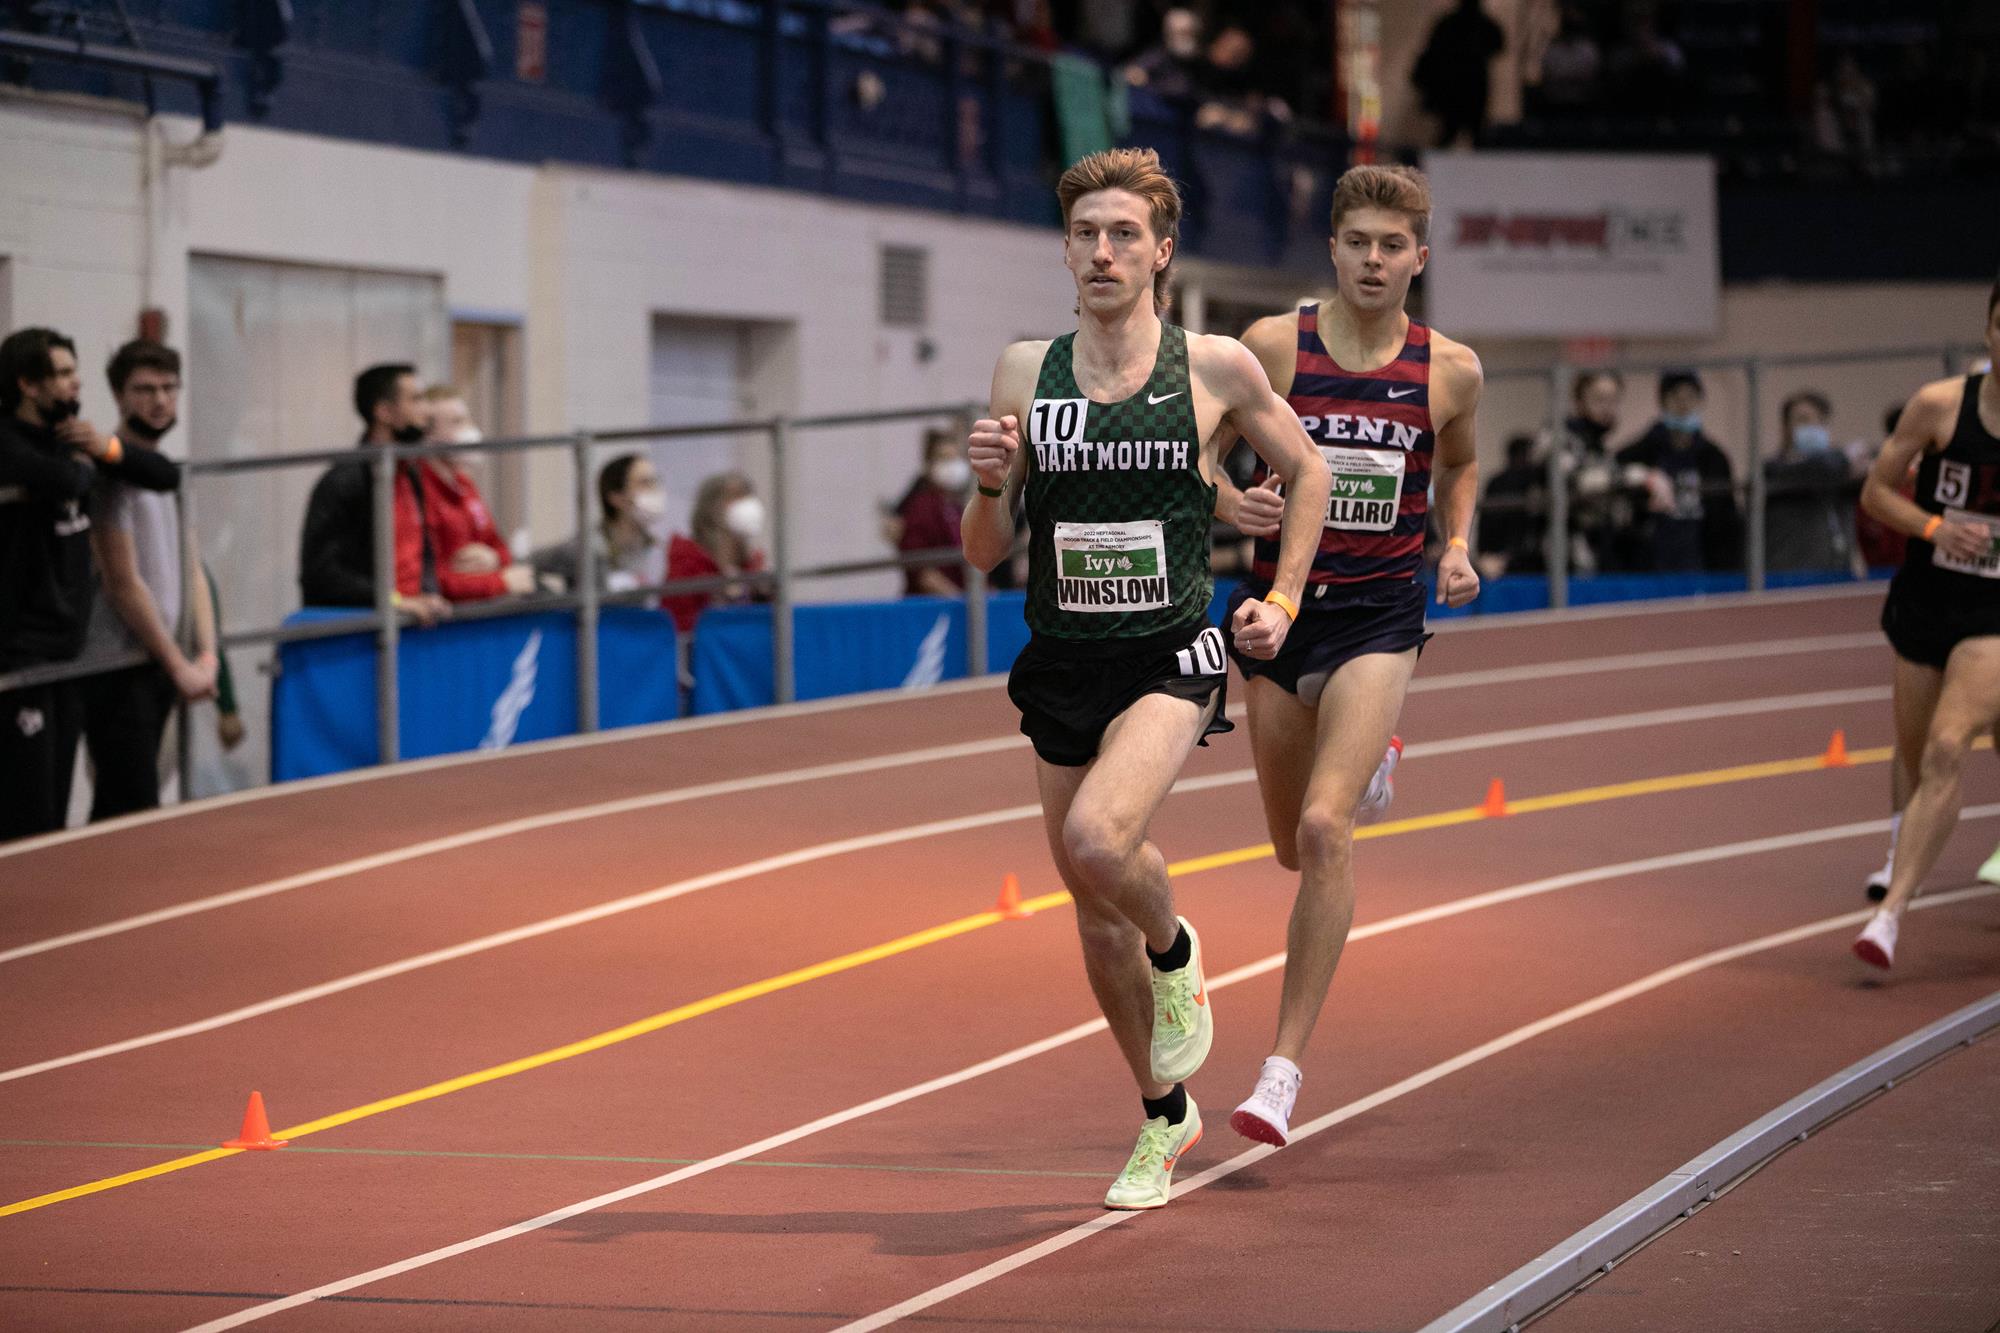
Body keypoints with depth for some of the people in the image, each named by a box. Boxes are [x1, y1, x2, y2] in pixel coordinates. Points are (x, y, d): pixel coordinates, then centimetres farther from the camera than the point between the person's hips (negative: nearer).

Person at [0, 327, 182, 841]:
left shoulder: (67, 437, 13)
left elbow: (167, 475, 14)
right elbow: (63, 481, -32)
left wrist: (110, 449, -4)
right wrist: (85, 465, -8)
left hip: (67, 644, 8)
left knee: (55, 810, 11)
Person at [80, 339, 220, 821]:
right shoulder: (111, 470, -11)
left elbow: (191, 569, 17)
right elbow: (122, 582, -13)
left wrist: (206, 655, 4)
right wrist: (178, 665, -10)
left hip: (161, 667, 8)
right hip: (116, 670, -8)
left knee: (113, 813, 10)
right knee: (134, 810, -12)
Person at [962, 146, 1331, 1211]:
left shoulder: (1214, 369, -4)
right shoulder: (1024, 372, 2)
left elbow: (1303, 473, 14)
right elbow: (983, 554, 4)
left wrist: (1282, 600, 6)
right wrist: (989, 483, -16)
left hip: (1170, 661, -4)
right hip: (1061, 668, 4)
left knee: (1097, 841, -30)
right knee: (1096, 918, 10)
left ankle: (1177, 953, 4)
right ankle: (1163, 1117, 30)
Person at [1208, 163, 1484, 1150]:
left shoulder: (1450, 369, 0)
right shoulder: (1272, 346, -5)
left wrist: (1456, 545, 3)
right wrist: (1229, 501, -20)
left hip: (1379, 616, -1)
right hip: (1279, 604, 2)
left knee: (1325, 829, -19)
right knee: (1295, 847, 14)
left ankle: (1285, 1068, -14)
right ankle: (1368, 764, 55)